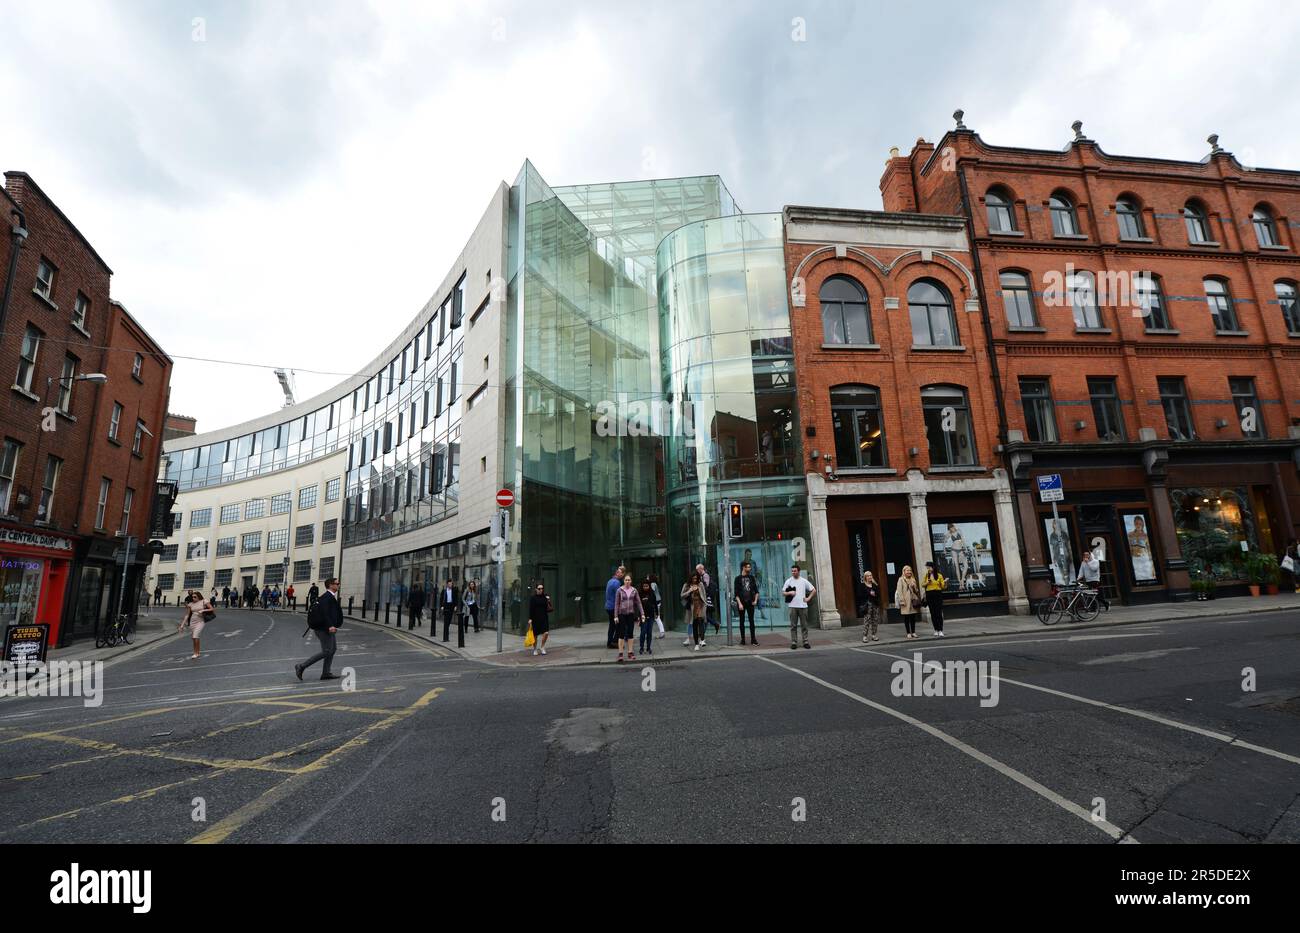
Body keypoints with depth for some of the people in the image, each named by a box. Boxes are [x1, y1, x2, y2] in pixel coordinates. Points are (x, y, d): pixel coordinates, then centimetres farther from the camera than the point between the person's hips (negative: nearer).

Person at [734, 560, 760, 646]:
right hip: (741, 603, -2)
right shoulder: (738, 578, -2)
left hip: (750, 603, 2)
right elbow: (736, 593, -6)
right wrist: (739, 603, -13)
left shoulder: (751, 577, 8)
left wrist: (755, 600, 0)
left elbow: (756, 590, 12)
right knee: (742, 621, 4)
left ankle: (753, 639, 6)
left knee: (751, 620, 2)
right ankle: (742, 639, 9)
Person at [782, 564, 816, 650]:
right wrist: (789, 593, -13)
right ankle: (794, 642, 4)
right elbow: (783, 592, 6)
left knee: (804, 625, 3)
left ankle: (806, 642, 9)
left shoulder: (804, 581, 8)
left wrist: (808, 598, 4)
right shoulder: (788, 581, 6)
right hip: (793, 606, -1)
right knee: (793, 626, 0)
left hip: (803, 606, 1)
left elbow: (814, 590, 14)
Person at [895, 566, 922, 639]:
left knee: (913, 617, 6)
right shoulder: (901, 579, -1)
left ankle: (913, 632, 13)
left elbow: (917, 590, 21)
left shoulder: (913, 579, 15)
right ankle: (908, 633, 4)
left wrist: (914, 587, -2)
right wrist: (902, 600, -14)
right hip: (906, 602, -5)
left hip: (913, 600, 5)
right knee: (906, 618, -2)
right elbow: (899, 591, -7)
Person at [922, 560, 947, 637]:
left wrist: (945, 582, -19)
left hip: (938, 594, -3)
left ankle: (940, 631, -5)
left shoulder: (939, 575, -2)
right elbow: (922, 584, 10)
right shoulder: (926, 576, 7)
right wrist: (927, 583, -9)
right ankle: (936, 630, 15)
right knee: (932, 613, 6)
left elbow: (943, 586, 1)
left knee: (939, 612, -7)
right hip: (929, 595, 3)